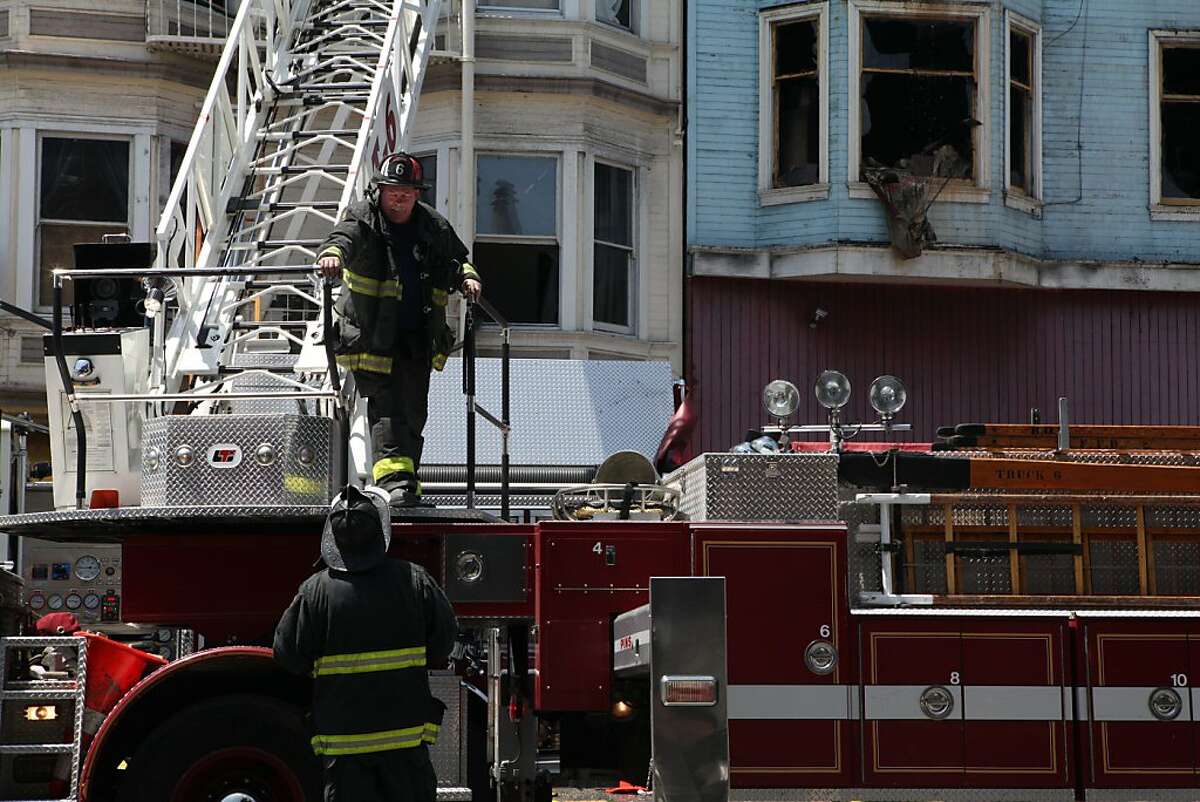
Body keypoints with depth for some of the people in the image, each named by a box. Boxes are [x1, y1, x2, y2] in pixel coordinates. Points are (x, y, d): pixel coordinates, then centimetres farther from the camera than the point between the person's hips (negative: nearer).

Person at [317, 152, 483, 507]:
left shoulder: (434, 227, 8)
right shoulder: (363, 219, -5)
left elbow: (457, 260, 24)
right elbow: (343, 236, -27)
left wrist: (467, 278, 0)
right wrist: (331, 254, -51)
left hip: (417, 339, 5)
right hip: (372, 336, -5)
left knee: (413, 413, 9)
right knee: (386, 404, -17)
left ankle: (407, 484, 20)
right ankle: (393, 475, -25)